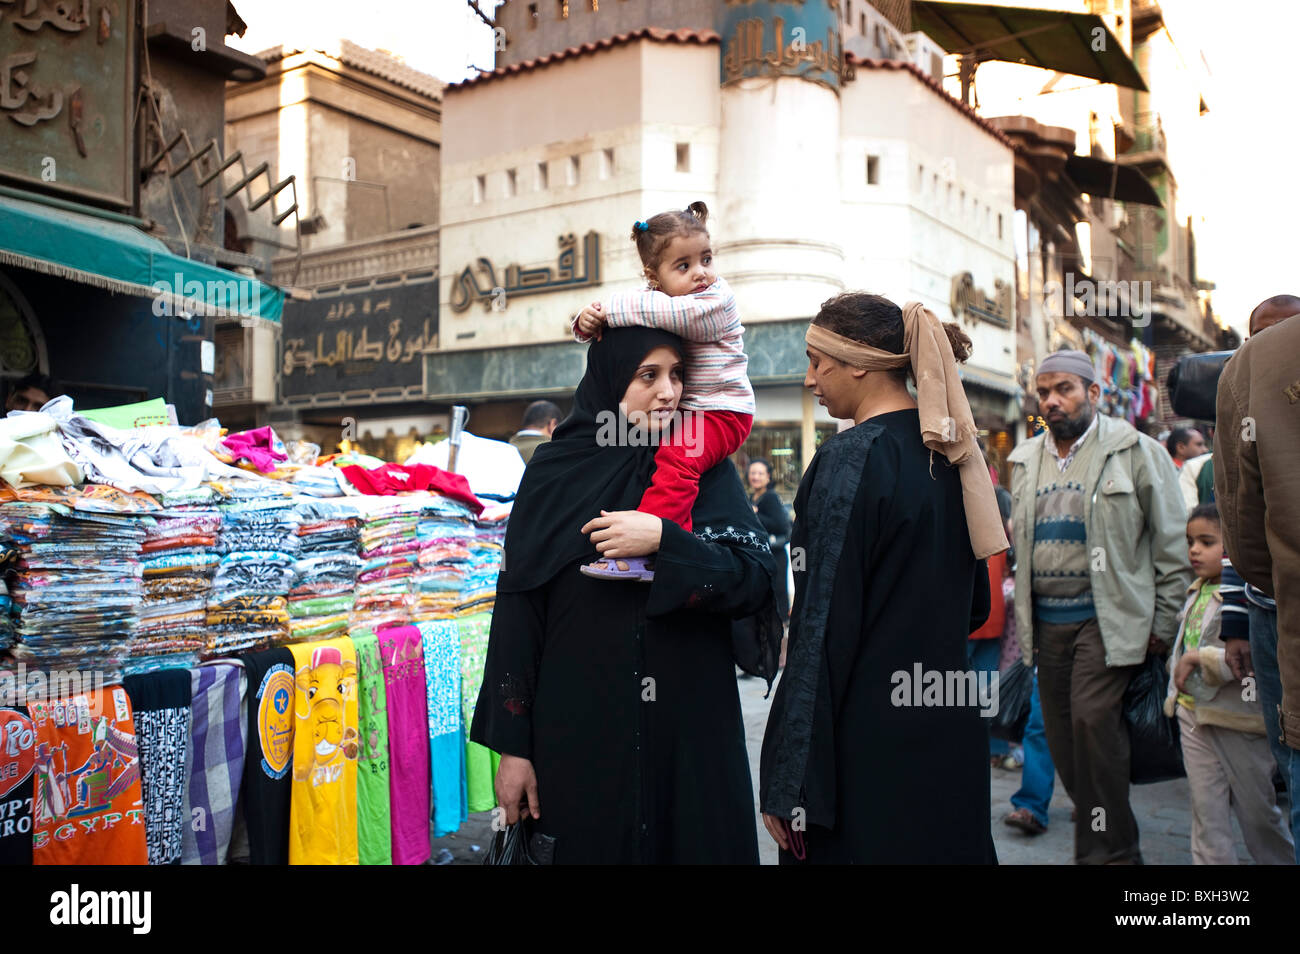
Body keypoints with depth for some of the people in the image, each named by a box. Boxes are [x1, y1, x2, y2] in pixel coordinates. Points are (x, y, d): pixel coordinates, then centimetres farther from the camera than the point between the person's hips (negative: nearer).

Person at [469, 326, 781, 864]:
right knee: (589, 846, 11)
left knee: (695, 845, 11)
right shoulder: (557, 470, -2)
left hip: (689, 727, 1)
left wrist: (663, 539, -21)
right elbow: (518, 610, -3)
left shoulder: (706, 468, 2)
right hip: (580, 729, -1)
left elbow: (757, 581, -7)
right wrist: (512, 745, -5)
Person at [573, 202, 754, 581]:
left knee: (677, 455, -31)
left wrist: (609, 310, -26)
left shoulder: (718, 298, -16)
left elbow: (671, 313, -32)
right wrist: (587, 321, -17)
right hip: (681, 409, 9)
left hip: (722, 411, -9)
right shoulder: (653, 298, 5)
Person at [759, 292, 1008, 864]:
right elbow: (974, 605, 14)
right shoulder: (949, 453, 5)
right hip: (951, 732, 8)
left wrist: (787, 787, -16)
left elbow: (822, 628, -19)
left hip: (864, 751, -8)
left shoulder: (851, 458, -17)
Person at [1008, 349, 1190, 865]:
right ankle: (1107, 834, 25)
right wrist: (1022, 613, 15)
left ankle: (1108, 849, -2)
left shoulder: (1135, 451, -2)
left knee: (1091, 720, -17)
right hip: (1046, 621, 6)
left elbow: (1172, 542, -1)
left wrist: (1164, 623, -4)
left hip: (1108, 617, -5)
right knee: (1061, 736, 8)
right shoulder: (1025, 460, 12)